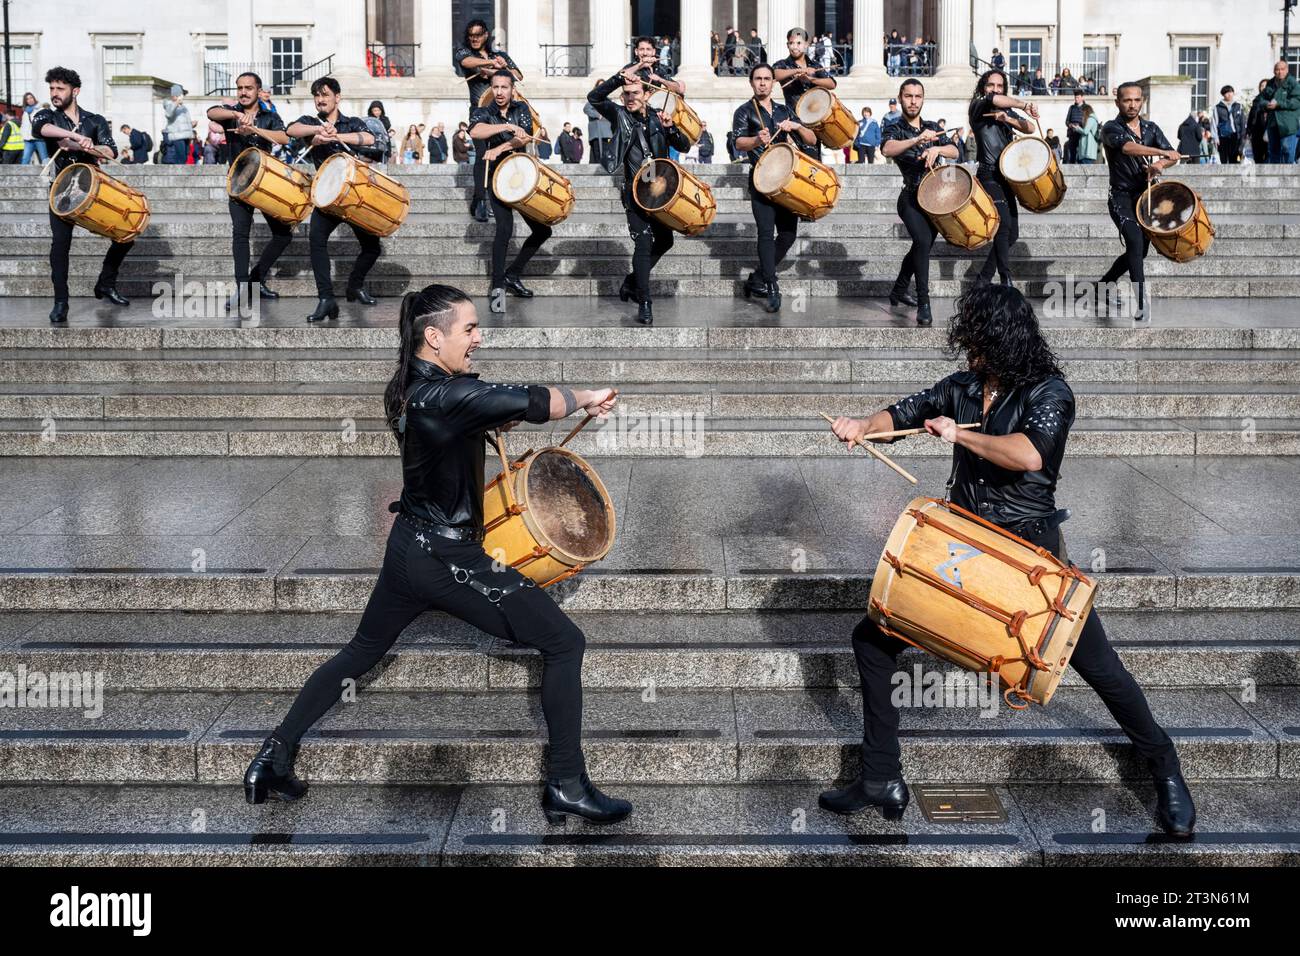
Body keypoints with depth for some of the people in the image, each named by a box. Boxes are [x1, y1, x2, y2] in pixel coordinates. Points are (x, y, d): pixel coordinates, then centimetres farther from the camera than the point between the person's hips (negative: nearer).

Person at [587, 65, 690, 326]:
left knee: (664, 241, 13)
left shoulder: (657, 119, 7)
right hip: (635, 191, -5)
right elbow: (593, 98, -13)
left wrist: (670, 127, -15)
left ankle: (632, 282, 31)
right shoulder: (619, 115, 0)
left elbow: (684, 147, 3)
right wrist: (619, 78, -21)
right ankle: (644, 304, -13)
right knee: (644, 243, -14)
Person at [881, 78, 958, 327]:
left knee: (921, 247, 19)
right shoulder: (895, 129, -4)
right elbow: (887, 149, -27)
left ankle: (898, 292, 40)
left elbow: (954, 152, -2)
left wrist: (937, 148, -23)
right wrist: (917, 140, -41)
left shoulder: (932, 127, 10)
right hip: (911, 197, -6)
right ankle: (923, 304, -23)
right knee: (923, 241, -26)